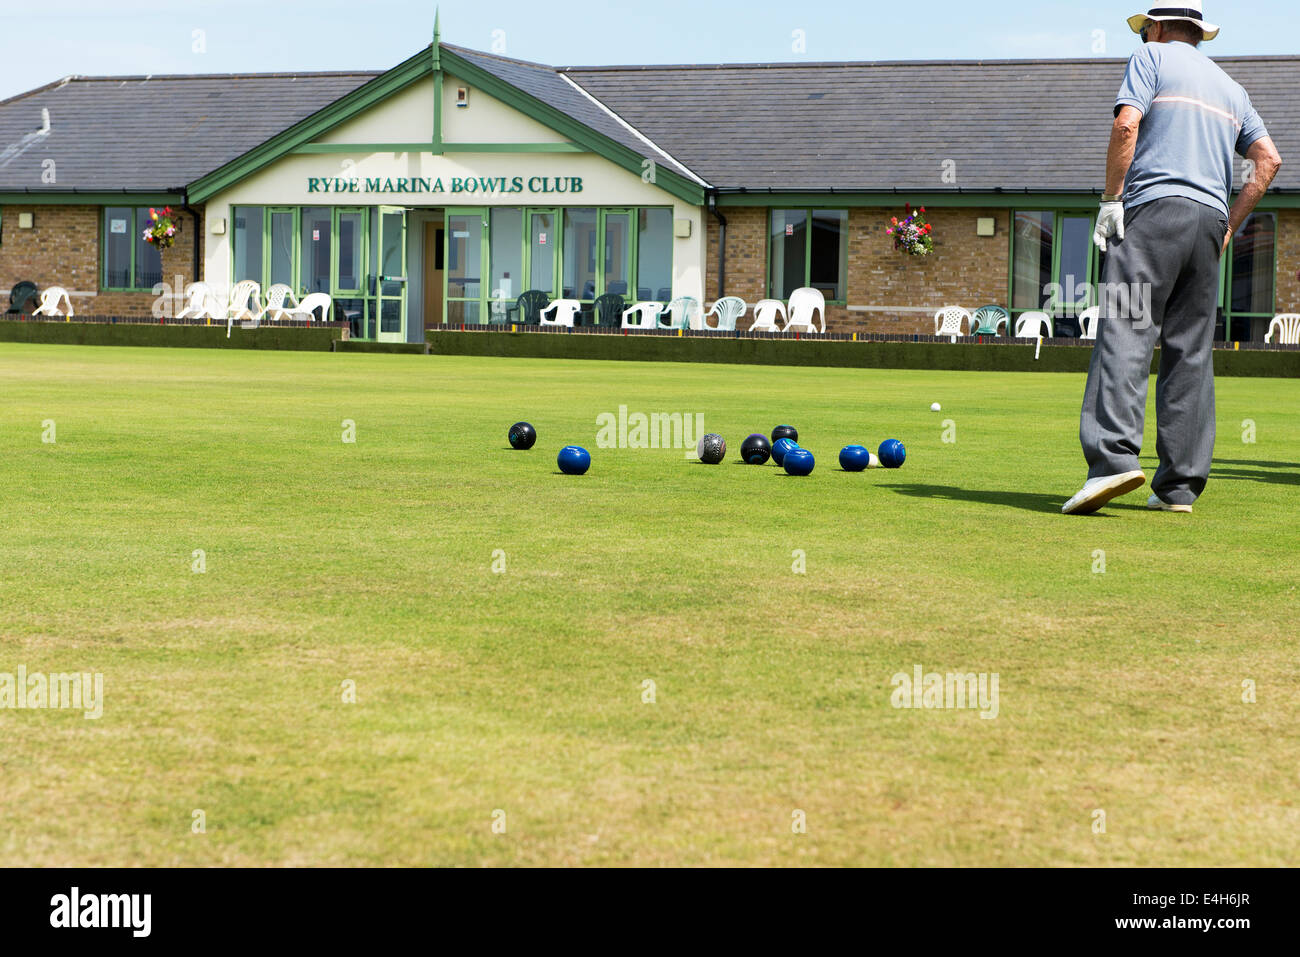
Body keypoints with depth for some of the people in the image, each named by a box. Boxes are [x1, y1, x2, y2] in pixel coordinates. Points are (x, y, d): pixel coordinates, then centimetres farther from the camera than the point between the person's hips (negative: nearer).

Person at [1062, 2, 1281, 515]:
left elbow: (1127, 124, -7)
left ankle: (1114, 458, -32)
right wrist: (1229, 226, 15)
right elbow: (1268, 159, 16)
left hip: (1154, 208, -6)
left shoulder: (1152, 57, 9)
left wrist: (1111, 198, -5)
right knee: (1191, 352, 5)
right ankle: (1180, 484, 0)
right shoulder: (1229, 86, 26)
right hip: (1209, 219, 6)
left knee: (1124, 335, -15)